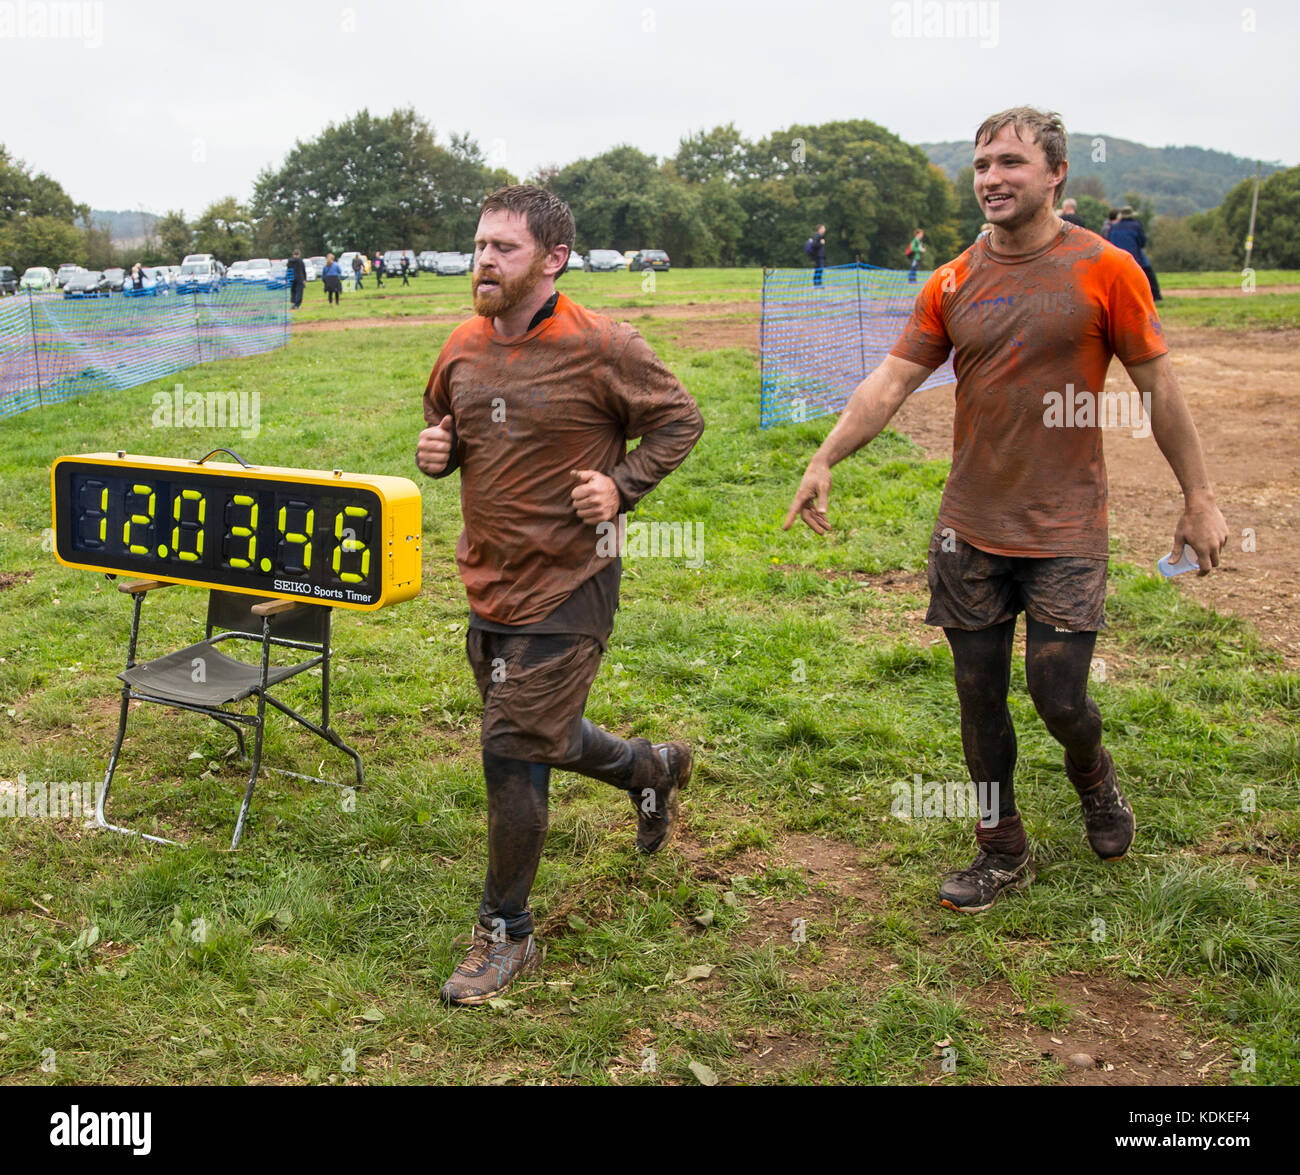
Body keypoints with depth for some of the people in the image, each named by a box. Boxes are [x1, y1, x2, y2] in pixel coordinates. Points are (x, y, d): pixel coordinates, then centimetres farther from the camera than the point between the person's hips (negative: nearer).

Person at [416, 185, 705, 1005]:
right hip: (489, 581, 7)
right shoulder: (465, 348, 4)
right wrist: (436, 450, -1)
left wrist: (623, 485, -15)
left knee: (515, 753, -5)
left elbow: (680, 419, -2)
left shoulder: (602, 347, -14)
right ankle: (656, 769, 51)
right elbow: (443, 424, 22)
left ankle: (505, 936, 14)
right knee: (543, 737, 20)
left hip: (567, 584, -7)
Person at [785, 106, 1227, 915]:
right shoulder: (953, 284, 2)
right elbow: (891, 381, 0)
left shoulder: (1105, 270, -6)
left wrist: (1199, 499, -1)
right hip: (970, 529, 4)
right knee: (979, 699, 10)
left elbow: (1160, 390, -3)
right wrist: (825, 461, -10)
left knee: (1060, 699, -4)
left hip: (1065, 531, -3)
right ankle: (1003, 853, 29)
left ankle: (1094, 775, 33)